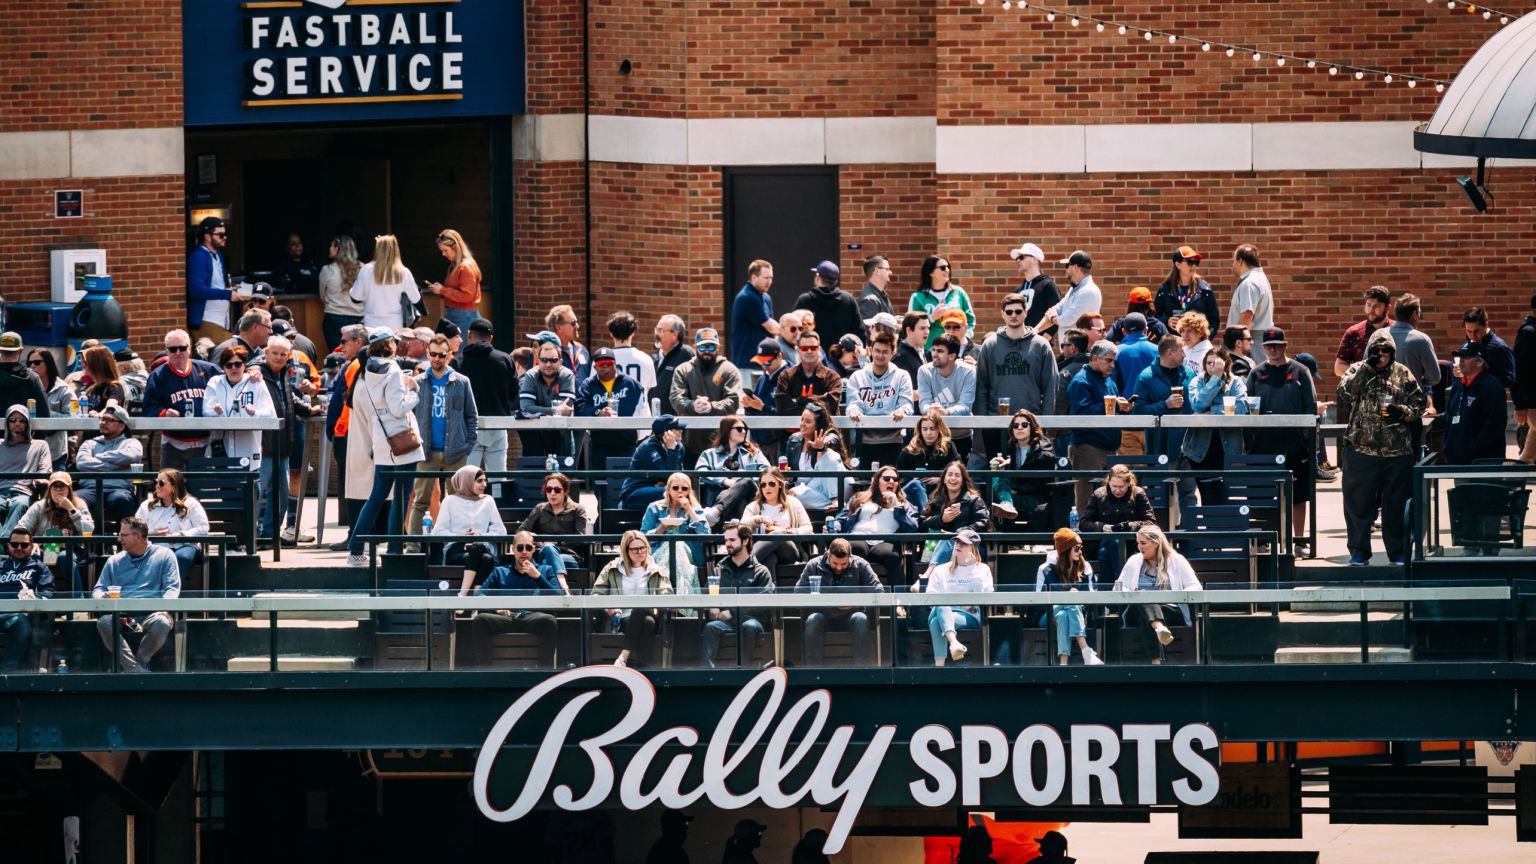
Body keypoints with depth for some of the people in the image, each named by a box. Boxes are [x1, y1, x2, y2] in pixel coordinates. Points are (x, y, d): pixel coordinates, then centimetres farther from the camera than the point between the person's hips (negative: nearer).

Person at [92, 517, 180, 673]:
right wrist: (102, 598, -5)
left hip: (151, 613, -2)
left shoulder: (164, 555, 14)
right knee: (103, 622, -32)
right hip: (121, 614, 2)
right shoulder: (115, 561, 24)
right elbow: (98, 589, 21)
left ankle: (139, 662, -14)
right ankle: (137, 671, -31)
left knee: (162, 623, -38)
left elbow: (172, 588, 5)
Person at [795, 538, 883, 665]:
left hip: (850, 614, 0)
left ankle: (861, 668, -29)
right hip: (824, 615, 0)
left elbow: (877, 590, -5)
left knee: (861, 619, -34)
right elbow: (799, 591, -2)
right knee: (812, 621, -34)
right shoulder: (814, 565, 3)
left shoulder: (860, 565, 1)